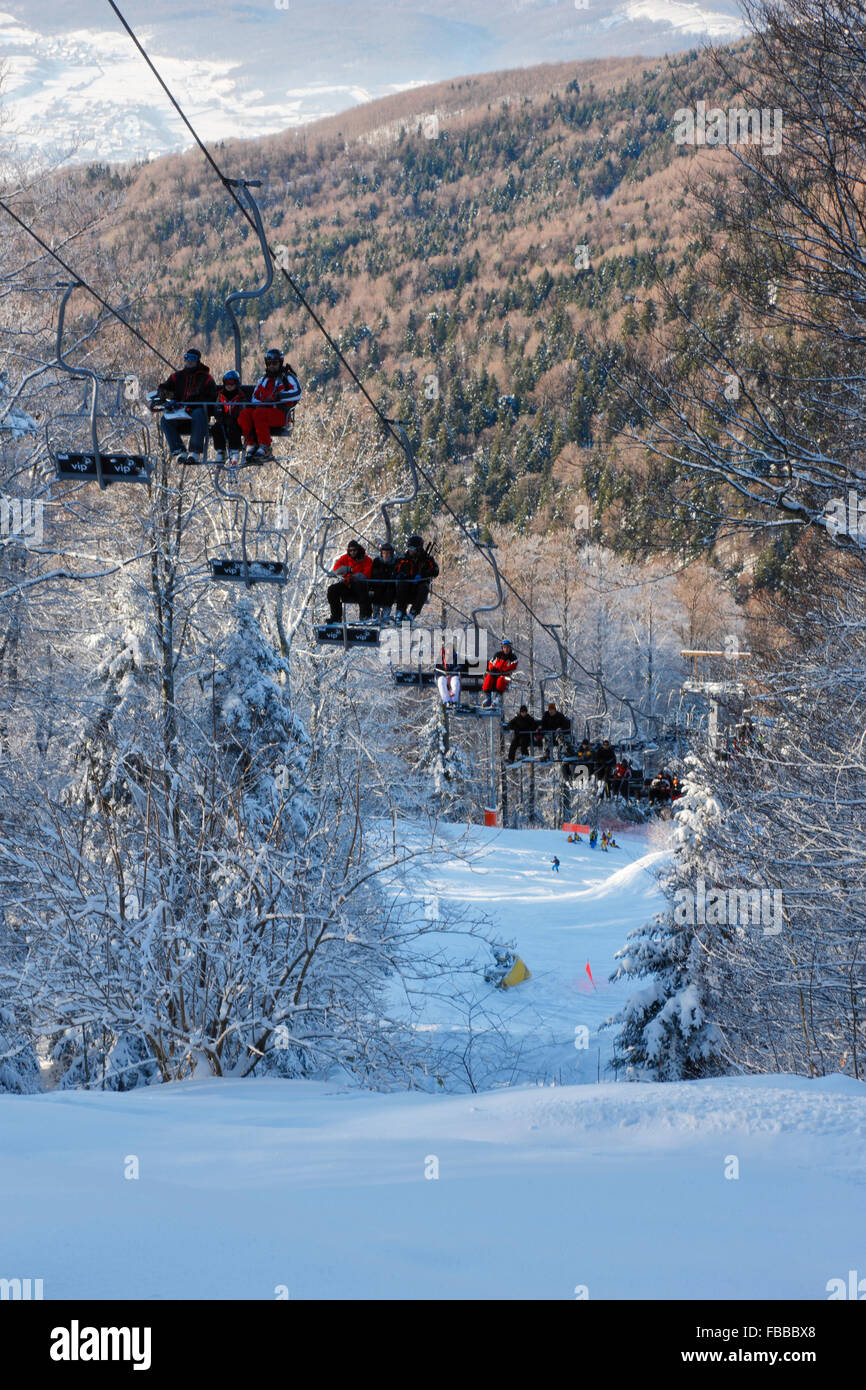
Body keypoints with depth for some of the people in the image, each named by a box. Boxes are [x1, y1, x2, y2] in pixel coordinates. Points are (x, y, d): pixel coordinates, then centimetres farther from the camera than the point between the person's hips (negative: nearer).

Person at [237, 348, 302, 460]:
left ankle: (265, 449, -35)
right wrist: (258, 404, -4)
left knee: (258, 414, -35)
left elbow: (297, 393, -10)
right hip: (263, 409, 5)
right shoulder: (263, 380, 26)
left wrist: (278, 396, -20)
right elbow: (254, 398, 21)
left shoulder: (288, 377, 8)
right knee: (244, 414, -24)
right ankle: (251, 444, -25)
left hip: (280, 414, -5)